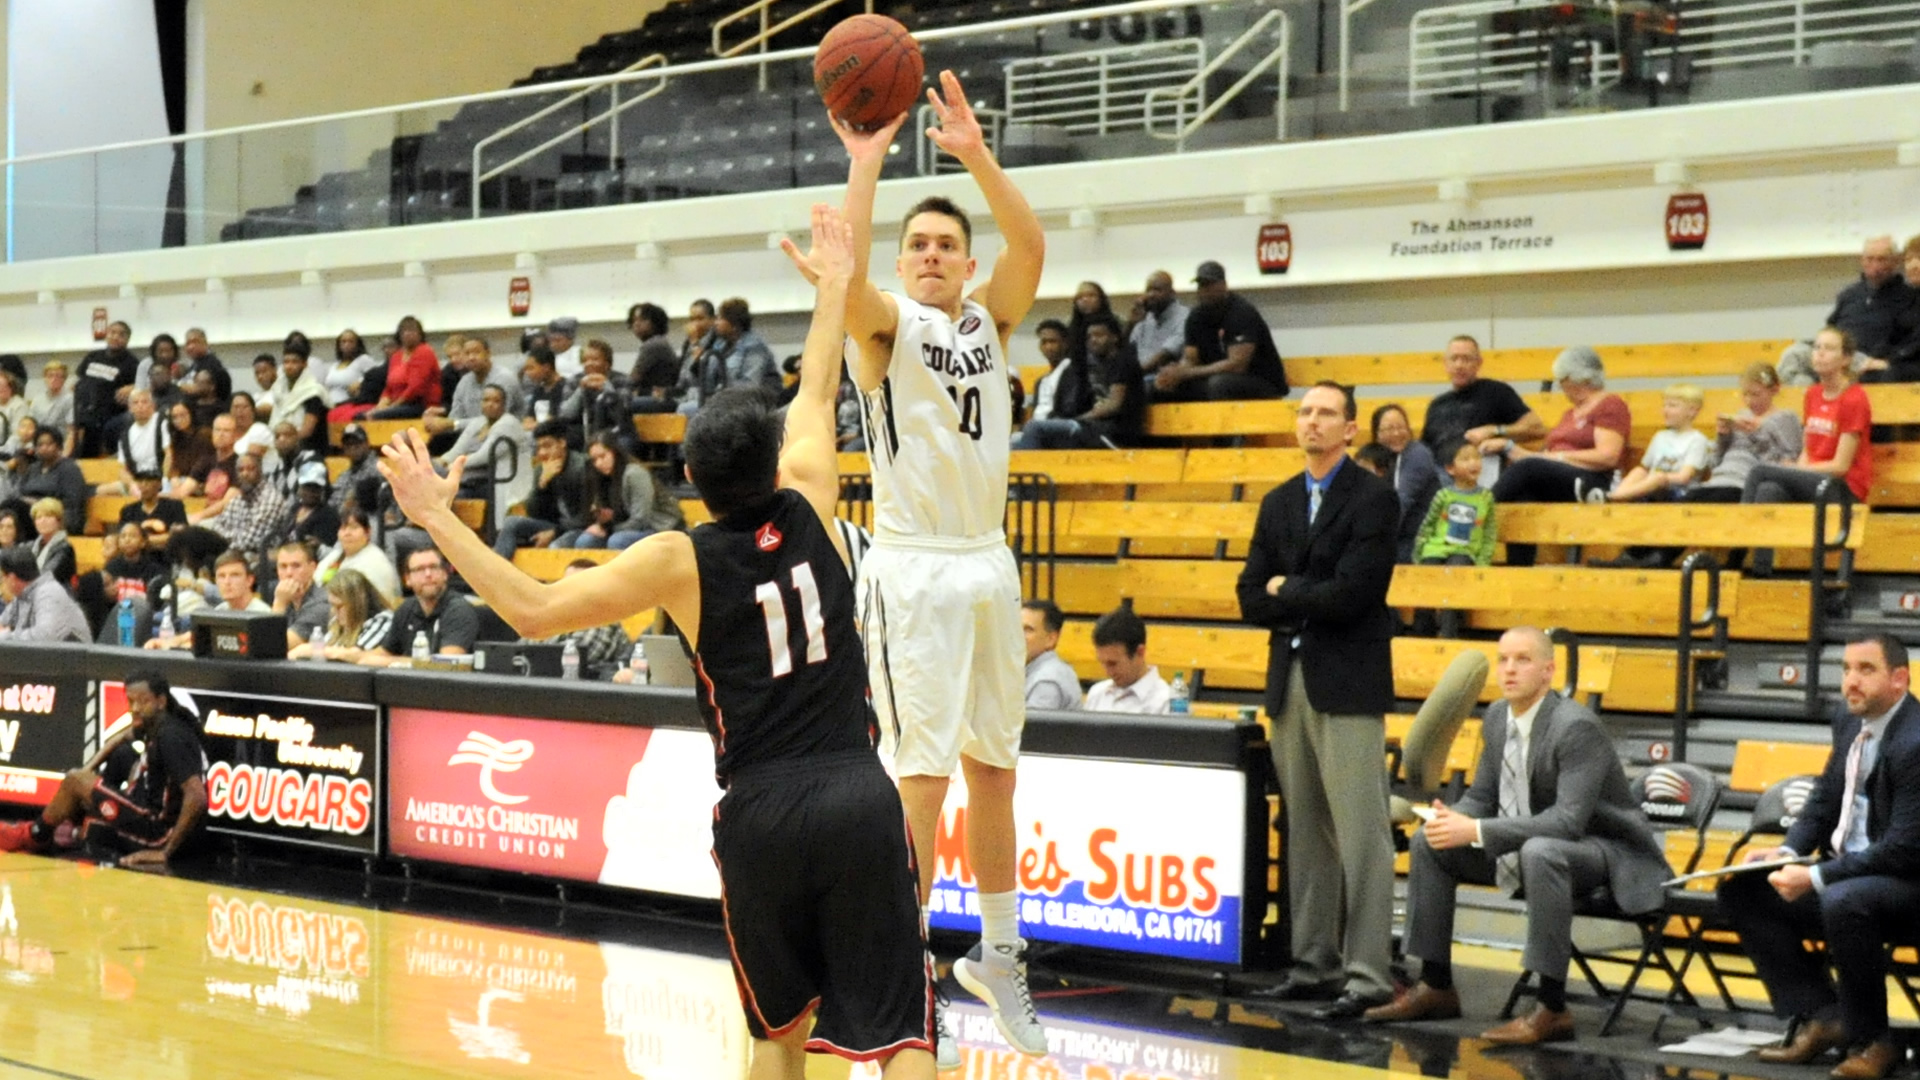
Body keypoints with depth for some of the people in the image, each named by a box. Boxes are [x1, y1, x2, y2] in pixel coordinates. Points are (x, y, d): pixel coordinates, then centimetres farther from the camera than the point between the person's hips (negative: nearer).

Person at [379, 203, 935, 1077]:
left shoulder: (681, 561, -3)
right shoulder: (809, 509, 3)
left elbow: (532, 610, -3)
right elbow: (816, 395, 22)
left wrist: (439, 519, 4)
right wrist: (834, 284, 36)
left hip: (759, 811, 0)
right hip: (856, 795, 0)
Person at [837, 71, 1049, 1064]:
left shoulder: (991, 320, 9)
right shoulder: (887, 325, -3)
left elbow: (1030, 245, -10)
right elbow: (845, 275, -26)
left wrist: (977, 154, -19)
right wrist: (865, 160, -29)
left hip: (988, 565, 6)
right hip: (914, 571, -5)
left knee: (994, 773, 14)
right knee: (921, 780, -8)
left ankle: (998, 956, 28)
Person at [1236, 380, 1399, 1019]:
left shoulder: (1374, 498, -5)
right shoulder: (1279, 503, 15)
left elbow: (1351, 593, -16)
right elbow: (1251, 599, 9)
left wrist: (1287, 593, -2)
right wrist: (1311, 602, -6)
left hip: (1348, 683, -7)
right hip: (1289, 679, 7)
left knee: (1359, 832, -8)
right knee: (1304, 834, 9)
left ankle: (1368, 975, -8)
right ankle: (1314, 965, 15)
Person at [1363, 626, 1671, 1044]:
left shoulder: (1576, 727, -24)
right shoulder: (1497, 716, 1)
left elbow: (1569, 820, -33)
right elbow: (1481, 798, 9)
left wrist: (1478, 832, -37)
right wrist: (1453, 821, -16)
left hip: (1604, 851, -9)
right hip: (1529, 848, 9)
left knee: (1540, 852, -40)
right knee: (1429, 843, 2)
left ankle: (1552, 1008, -33)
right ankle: (1436, 987, 8)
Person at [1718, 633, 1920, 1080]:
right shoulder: (1850, 720, 5)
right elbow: (1825, 797, 17)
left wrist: (1816, 878, -26)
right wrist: (1789, 851, -1)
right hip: (1846, 867, 9)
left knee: (1843, 903, -38)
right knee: (1741, 889, 0)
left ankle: (1871, 1039, -16)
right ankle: (1818, 1017, 0)